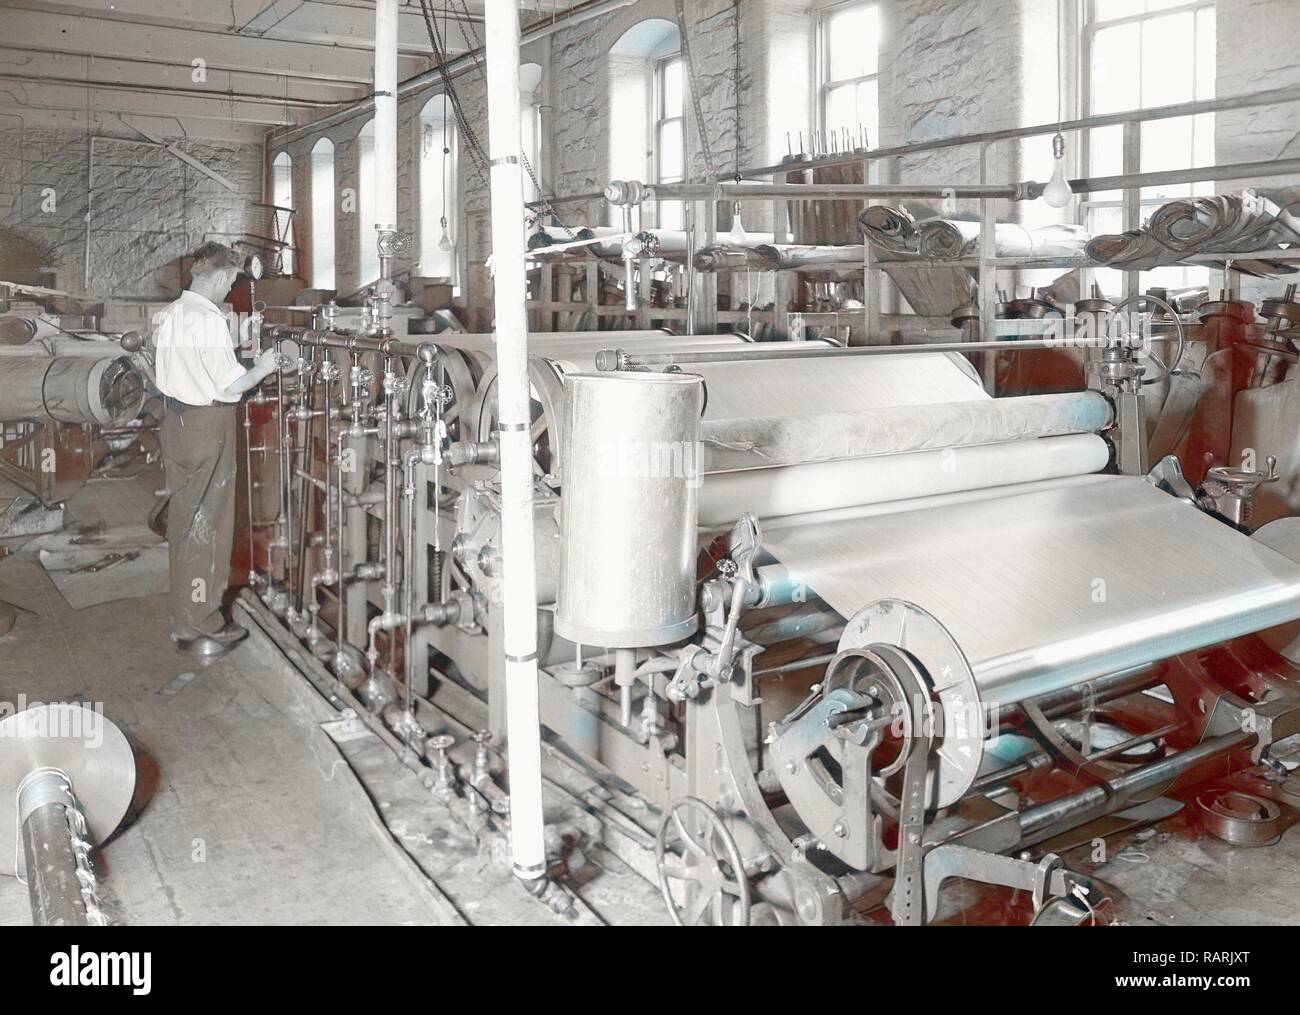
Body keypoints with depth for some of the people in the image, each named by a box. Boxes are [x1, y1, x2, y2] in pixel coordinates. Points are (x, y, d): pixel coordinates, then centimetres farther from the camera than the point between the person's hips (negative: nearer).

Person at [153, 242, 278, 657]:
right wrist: (263, 367, -1)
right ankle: (200, 627, 8)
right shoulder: (210, 320, -18)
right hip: (208, 426, -8)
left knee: (183, 520, 16)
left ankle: (183, 618, 27)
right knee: (207, 526, 0)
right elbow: (232, 386, -19)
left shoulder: (167, 316, 9)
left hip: (175, 421, 9)